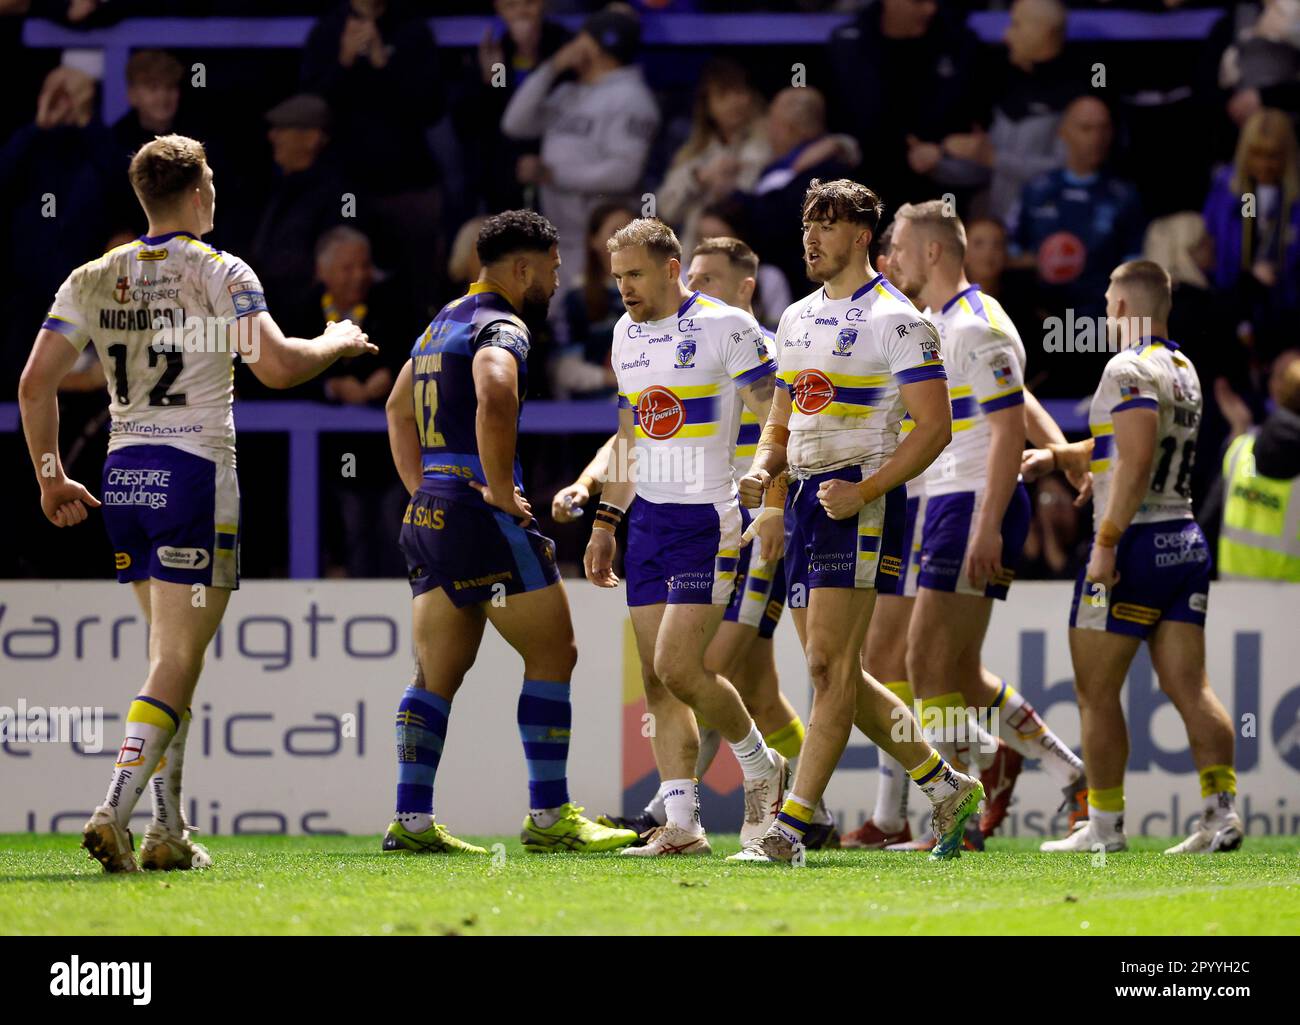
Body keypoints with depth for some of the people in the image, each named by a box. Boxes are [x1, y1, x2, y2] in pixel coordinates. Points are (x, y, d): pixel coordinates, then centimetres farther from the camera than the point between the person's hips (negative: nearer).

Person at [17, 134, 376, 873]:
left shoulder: (94, 279, 8)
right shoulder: (220, 273, -7)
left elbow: (35, 382, 3)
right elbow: (276, 366, -18)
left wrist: (52, 479, 11)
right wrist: (338, 343, 2)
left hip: (123, 479, 6)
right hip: (197, 475, -6)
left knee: (175, 655, 18)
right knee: (176, 664, -5)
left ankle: (169, 831, 16)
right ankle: (115, 813, -20)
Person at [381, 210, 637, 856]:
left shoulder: (444, 323, 20)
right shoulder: (500, 326, -10)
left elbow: (398, 408, 32)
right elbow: (495, 396, -31)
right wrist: (500, 487, -21)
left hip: (427, 514, 9)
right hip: (482, 514, -9)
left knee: (437, 674, 9)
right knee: (552, 656, -1)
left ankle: (411, 821, 3)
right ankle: (549, 817, -3)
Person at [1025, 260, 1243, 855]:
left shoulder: (1129, 370, -12)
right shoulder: (1184, 371, 16)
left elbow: (1136, 462, -22)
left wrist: (1106, 543, -21)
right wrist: (1055, 456, 29)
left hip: (1137, 544, -8)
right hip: (1187, 540, 8)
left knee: (1096, 692, 1)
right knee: (1189, 688, 5)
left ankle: (1104, 824, 3)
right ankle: (1222, 812, -4)